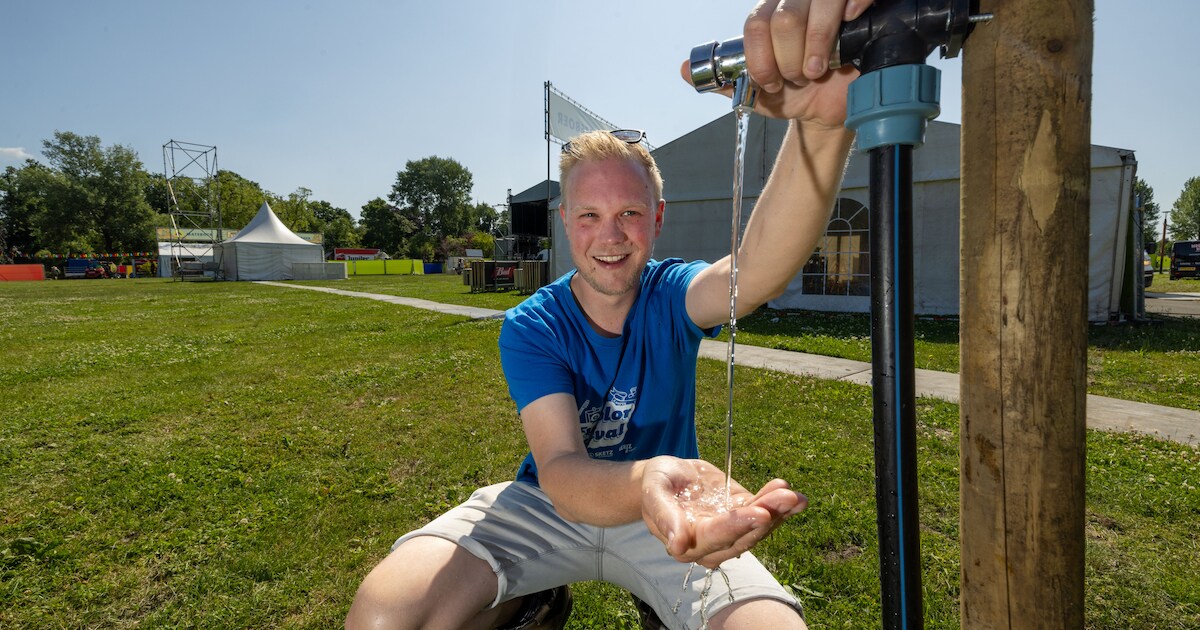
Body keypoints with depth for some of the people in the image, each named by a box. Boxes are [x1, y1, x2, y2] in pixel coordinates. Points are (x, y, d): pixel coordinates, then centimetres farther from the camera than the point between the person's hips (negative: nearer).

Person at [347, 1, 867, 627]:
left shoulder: (671, 296, -13)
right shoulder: (530, 327, -15)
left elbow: (757, 267, -39)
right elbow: (560, 472, -29)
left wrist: (822, 122, -58)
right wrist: (644, 482, -53)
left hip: (669, 514, 1)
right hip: (549, 504, 0)